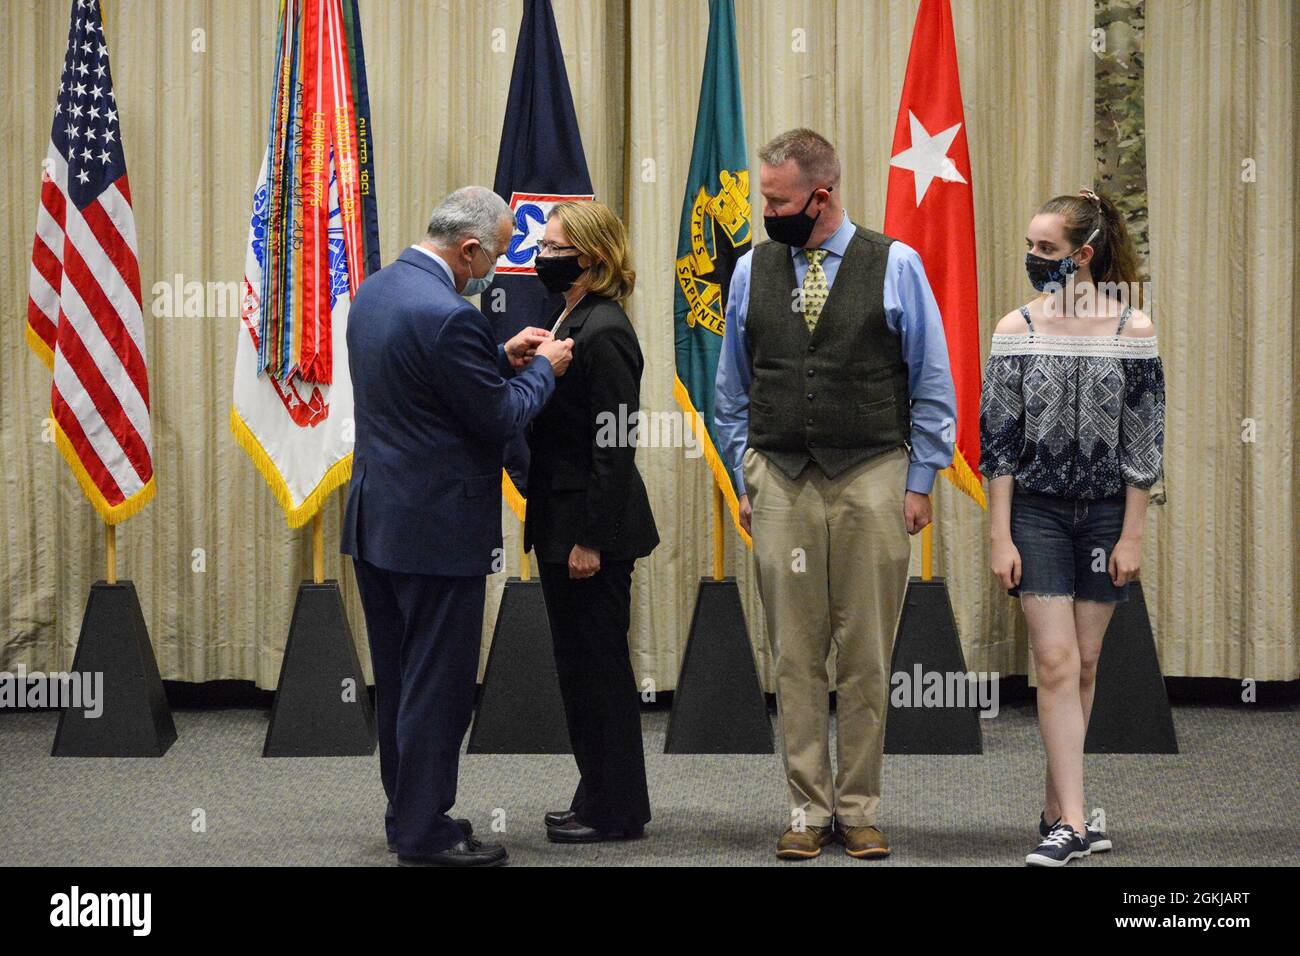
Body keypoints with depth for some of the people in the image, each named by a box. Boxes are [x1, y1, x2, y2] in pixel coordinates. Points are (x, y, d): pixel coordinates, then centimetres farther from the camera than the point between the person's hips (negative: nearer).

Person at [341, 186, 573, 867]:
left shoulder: (376, 290, 7)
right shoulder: (448, 316, -22)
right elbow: (499, 419, -16)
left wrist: (501, 357, 14)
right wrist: (542, 370, 0)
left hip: (374, 522, 10)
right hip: (437, 529, -9)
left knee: (397, 679, 16)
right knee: (438, 683, 0)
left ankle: (407, 814, 26)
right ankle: (424, 833, 6)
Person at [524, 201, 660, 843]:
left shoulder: (603, 333, -18)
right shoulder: (568, 320, 12)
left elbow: (614, 447, -21)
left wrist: (591, 539, -21)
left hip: (591, 525, -10)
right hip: (561, 522, 10)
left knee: (596, 663, -1)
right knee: (578, 663, 16)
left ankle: (614, 810, 8)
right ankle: (602, 798, 25)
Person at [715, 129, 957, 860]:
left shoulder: (895, 265, 0)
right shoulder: (753, 271, 7)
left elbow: (933, 386, 3)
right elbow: (734, 390, 15)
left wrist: (919, 483, 0)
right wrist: (744, 481, 11)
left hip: (872, 483, -2)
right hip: (782, 484, 2)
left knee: (867, 657, 2)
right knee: (797, 656, 2)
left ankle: (860, 810, 11)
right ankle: (809, 809, 10)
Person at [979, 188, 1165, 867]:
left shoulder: (1134, 332, -3)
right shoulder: (1016, 330, -1)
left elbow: (1145, 443, -1)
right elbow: (998, 440, -1)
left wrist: (1132, 535, -4)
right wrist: (1000, 537, -5)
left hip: (1107, 512, 1)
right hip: (1037, 512, -1)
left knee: (1084, 665, 6)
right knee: (1056, 662, -9)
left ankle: (1056, 808, 17)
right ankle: (1072, 821, -10)